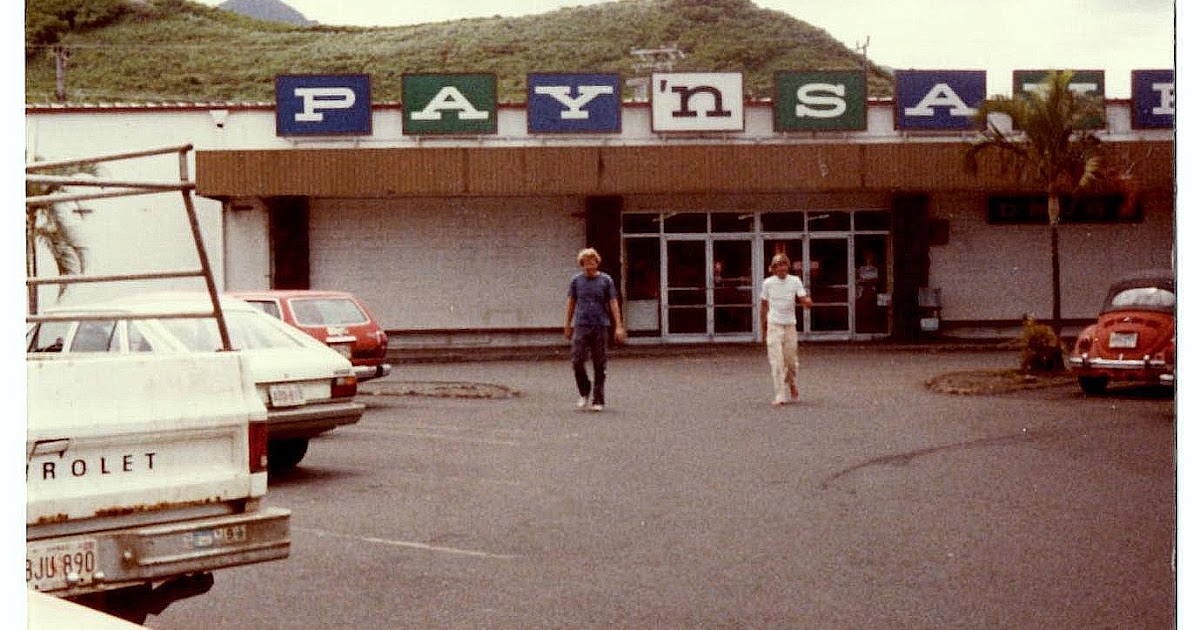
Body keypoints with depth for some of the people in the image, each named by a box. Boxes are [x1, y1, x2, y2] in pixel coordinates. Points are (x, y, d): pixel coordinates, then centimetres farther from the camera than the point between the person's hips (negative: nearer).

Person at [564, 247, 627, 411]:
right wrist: (568, 326, 18)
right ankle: (584, 393, 15)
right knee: (577, 362, -8)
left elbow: (613, 304, 3)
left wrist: (619, 326, -3)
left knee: (599, 366, 1)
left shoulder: (605, 280, 3)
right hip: (581, 326, 1)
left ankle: (598, 401, 9)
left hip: (600, 326, -1)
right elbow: (571, 303, 15)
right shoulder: (576, 280, 7)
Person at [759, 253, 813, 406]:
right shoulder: (768, 283, 0)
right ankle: (780, 396, -5)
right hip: (774, 325, -1)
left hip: (790, 326, 1)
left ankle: (791, 383, 37)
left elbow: (806, 302, -6)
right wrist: (763, 329, 9)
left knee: (792, 361, 5)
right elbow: (763, 306, 9)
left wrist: (807, 301, -31)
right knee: (776, 362, -8)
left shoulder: (795, 281, -1)